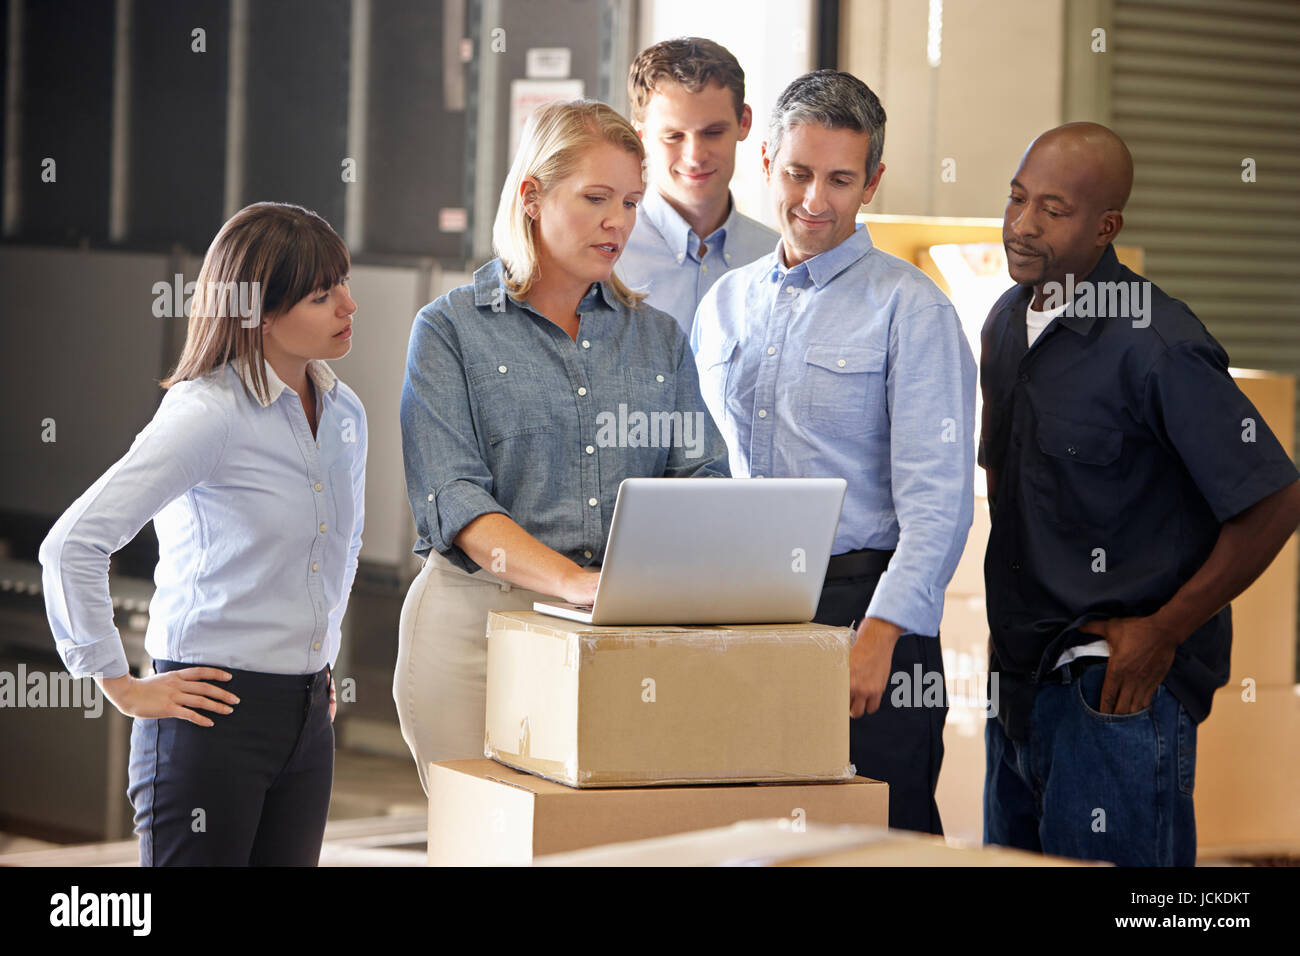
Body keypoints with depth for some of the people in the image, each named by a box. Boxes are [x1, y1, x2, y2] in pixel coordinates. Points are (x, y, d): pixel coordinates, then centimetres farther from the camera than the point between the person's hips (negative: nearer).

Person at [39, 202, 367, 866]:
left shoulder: (343, 413, 9)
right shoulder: (207, 414, -14)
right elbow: (72, 545, -20)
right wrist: (121, 687, -15)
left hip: (308, 718, 7)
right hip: (213, 712, -7)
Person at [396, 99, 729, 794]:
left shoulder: (659, 338, 16)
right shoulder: (451, 331, 2)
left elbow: (701, 476, 8)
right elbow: (453, 497, -10)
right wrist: (576, 581, -24)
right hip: (482, 617, -3)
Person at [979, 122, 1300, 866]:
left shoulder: (1155, 345, -16)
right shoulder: (1006, 323, 9)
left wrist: (1163, 632, -12)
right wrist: (1005, 630, 15)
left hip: (1120, 689, -8)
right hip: (1019, 680, 8)